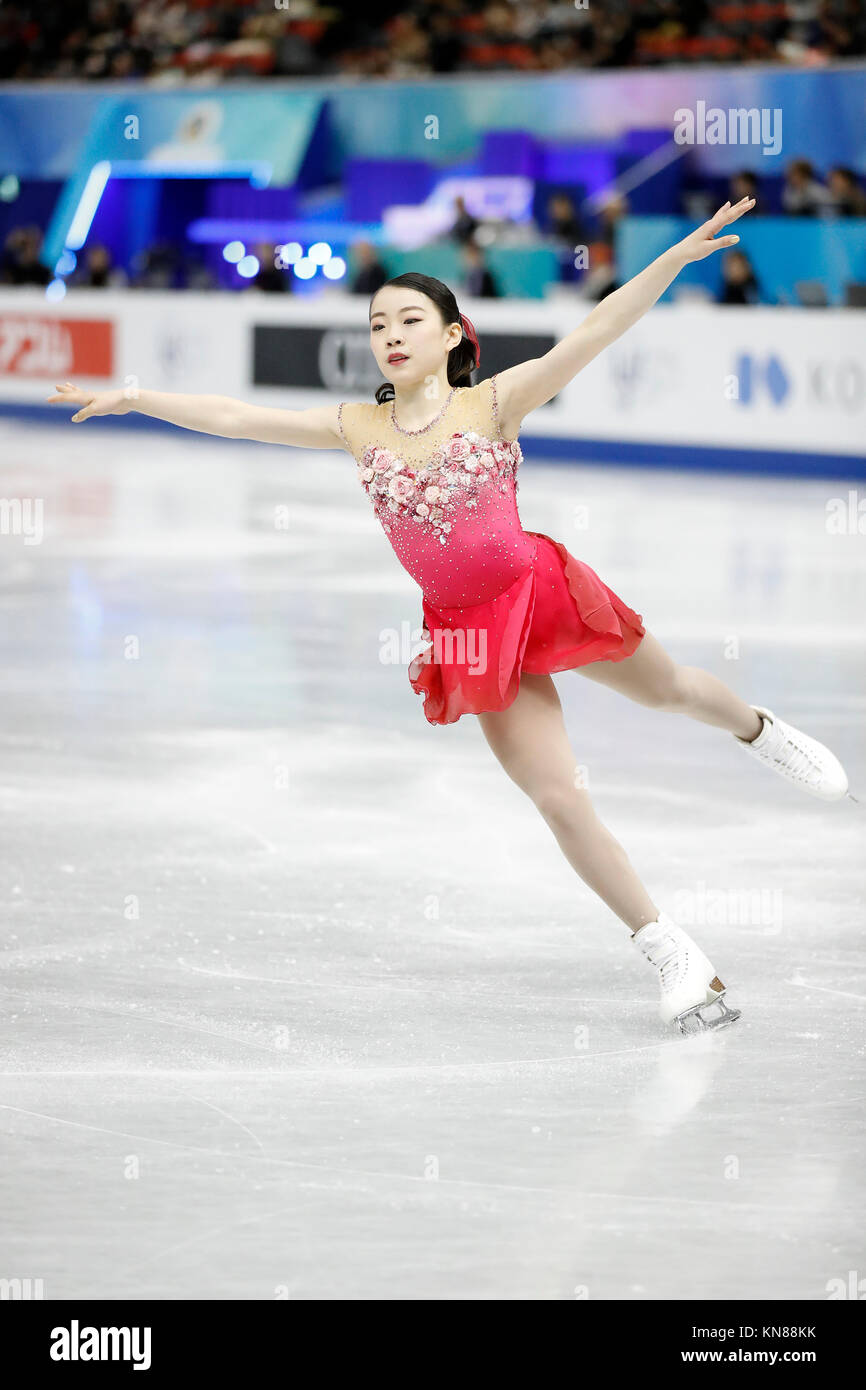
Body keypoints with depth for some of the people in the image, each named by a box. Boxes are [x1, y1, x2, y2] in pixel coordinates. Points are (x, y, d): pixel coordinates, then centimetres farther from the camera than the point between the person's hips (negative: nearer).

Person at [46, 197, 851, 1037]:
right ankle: (671, 954, 9)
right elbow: (233, 418, 2)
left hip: (540, 590, -2)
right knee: (558, 798, -1)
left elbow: (596, 331, -20)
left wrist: (675, 257, -30)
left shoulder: (493, 403, -10)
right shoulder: (359, 429, -1)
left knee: (666, 690, 21)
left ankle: (756, 730, 58)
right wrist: (131, 399, 0)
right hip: (466, 631, 2)